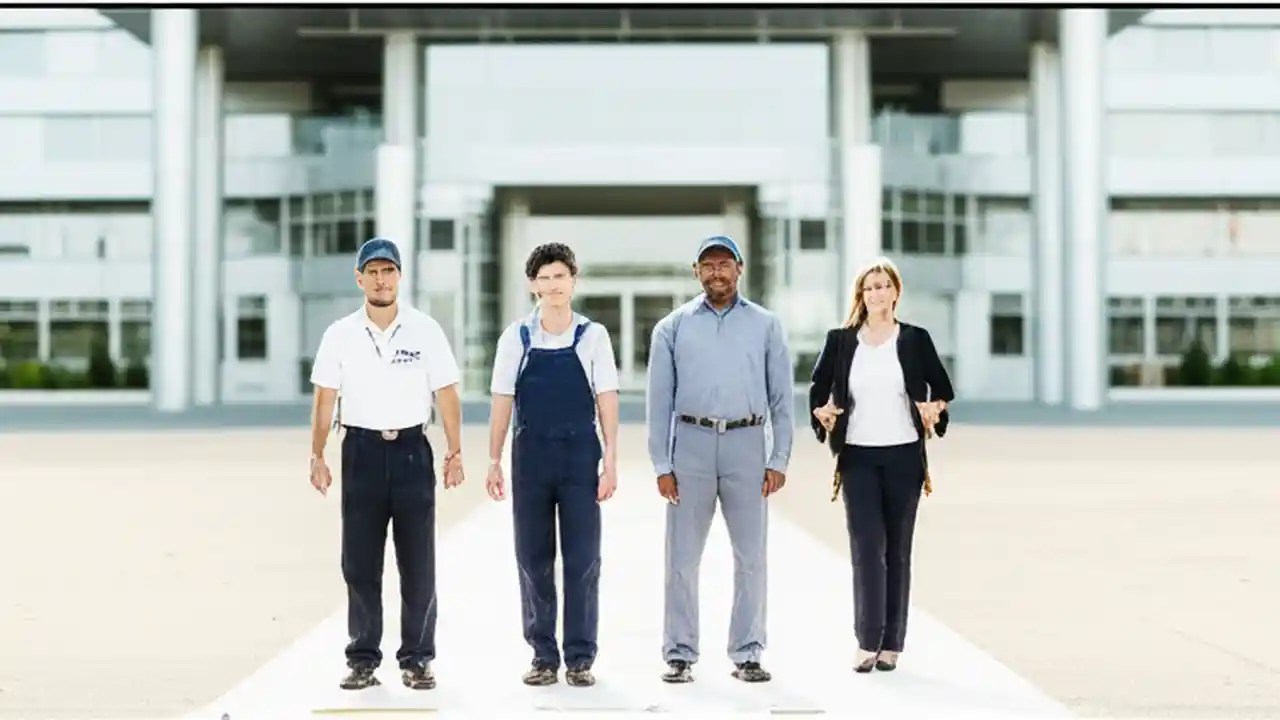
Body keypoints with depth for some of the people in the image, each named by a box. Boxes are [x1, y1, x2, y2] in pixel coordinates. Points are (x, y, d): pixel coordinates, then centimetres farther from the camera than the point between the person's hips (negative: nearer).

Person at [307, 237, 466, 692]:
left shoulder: (425, 330, -1)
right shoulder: (339, 335, 2)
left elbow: (446, 394, 1)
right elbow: (324, 399, 5)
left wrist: (454, 453, -3)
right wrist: (317, 456, 0)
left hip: (411, 450, -1)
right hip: (361, 450, 1)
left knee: (418, 564, 2)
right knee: (359, 564, 4)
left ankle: (417, 659, 10)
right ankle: (363, 659, 12)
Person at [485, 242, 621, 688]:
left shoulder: (593, 336, 1)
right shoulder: (516, 337, 3)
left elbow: (607, 401, 0)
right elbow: (502, 400, 5)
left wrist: (611, 462, -5)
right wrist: (494, 461, 1)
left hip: (580, 455, -1)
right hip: (530, 455, 1)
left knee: (583, 560, 0)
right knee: (533, 560, 5)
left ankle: (580, 658, 8)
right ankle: (544, 656, 14)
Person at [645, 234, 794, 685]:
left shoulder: (765, 325, 7)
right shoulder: (673, 328, 6)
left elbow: (781, 396, 7)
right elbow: (660, 400, 5)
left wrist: (779, 460, 0)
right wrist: (661, 465, 0)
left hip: (747, 444, 0)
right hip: (691, 444, 0)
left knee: (751, 557, 4)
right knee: (683, 556, 2)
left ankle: (747, 654, 12)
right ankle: (680, 655, 10)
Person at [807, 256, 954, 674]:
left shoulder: (915, 339, 3)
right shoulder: (840, 341, 5)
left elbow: (942, 388, 9)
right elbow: (817, 387, 10)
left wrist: (935, 409, -11)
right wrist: (821, 412, -10)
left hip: (903, 456, 0)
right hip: (858, 457, 0)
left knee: (897, 549, 6)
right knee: (866, 548, -9)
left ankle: (890, 644, 14)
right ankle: (867, 642, -4)